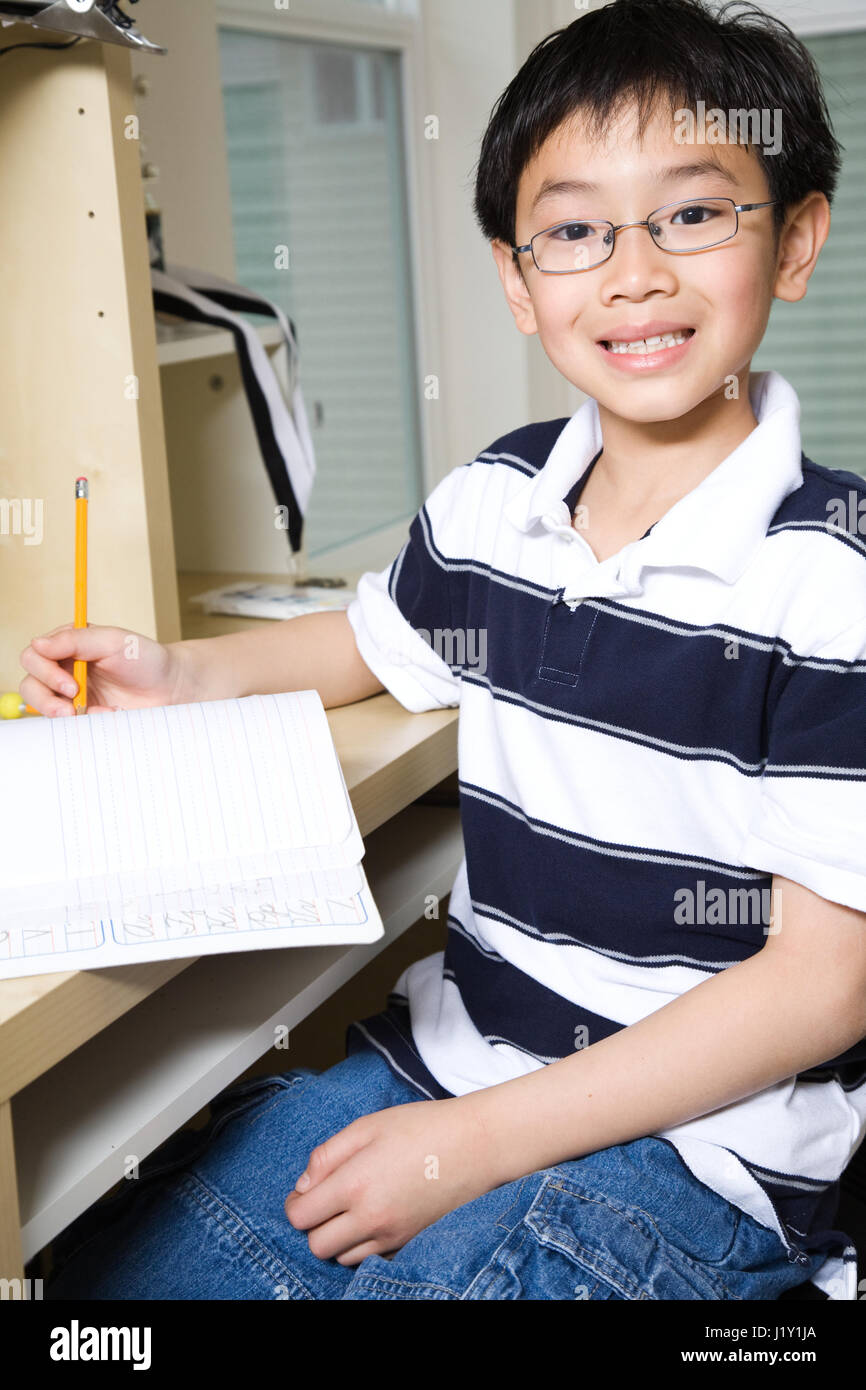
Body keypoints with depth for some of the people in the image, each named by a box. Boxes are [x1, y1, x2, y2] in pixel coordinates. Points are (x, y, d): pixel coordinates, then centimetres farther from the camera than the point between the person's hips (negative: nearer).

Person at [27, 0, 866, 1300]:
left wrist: (480, 1141, -19)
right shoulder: (490, 503, 0)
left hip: (690, 1149, -5)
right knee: (97, 1269, 3)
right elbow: (380, 637, 23)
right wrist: (184, 677, 7)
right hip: (447, 1054, 6)